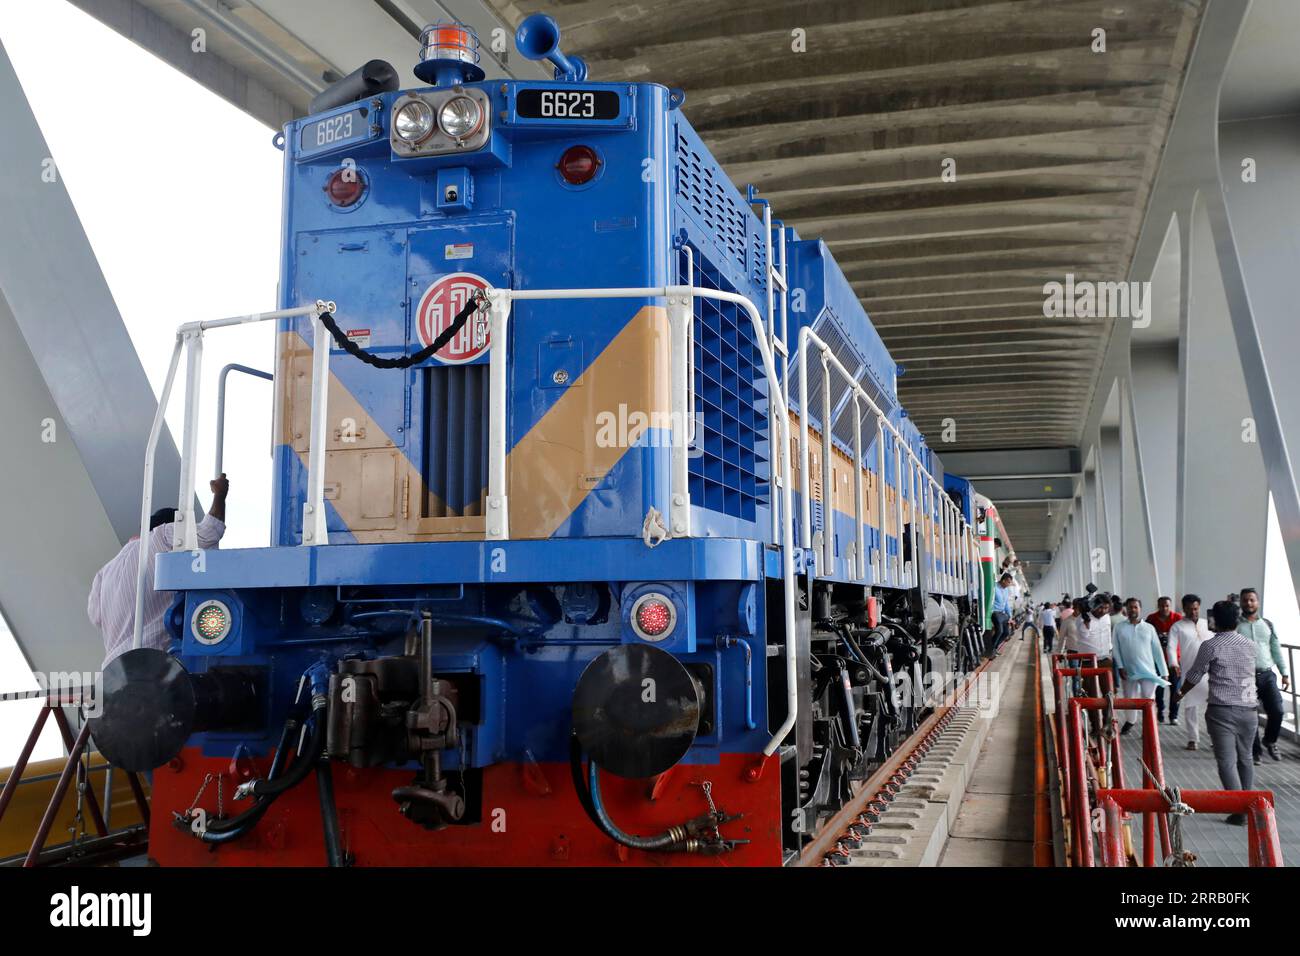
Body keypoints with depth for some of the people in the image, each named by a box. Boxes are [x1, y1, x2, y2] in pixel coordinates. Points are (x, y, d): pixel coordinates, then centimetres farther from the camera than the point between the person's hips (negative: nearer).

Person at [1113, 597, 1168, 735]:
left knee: (1148, 700, -4)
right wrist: (1120, 667, -7)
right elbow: (1117, 649, 2)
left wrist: (1164, 672, 2)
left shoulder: (1149, 628, 2)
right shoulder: (1119, 627, 1)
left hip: (1149, 671, -1)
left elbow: (1157, 650, 4)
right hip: (1129, 671, 1)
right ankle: (1130, 721, 36)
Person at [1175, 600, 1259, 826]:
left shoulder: (1211, 646, -7)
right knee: (1245, 758, 19)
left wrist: (1180, 693, 20)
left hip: (1221, 710, -5)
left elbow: (1194, 675, 0)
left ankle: (1240, 811, -8)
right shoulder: (1250, 644, 6)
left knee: (1227, 761, -3)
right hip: (1248, 708, 5)